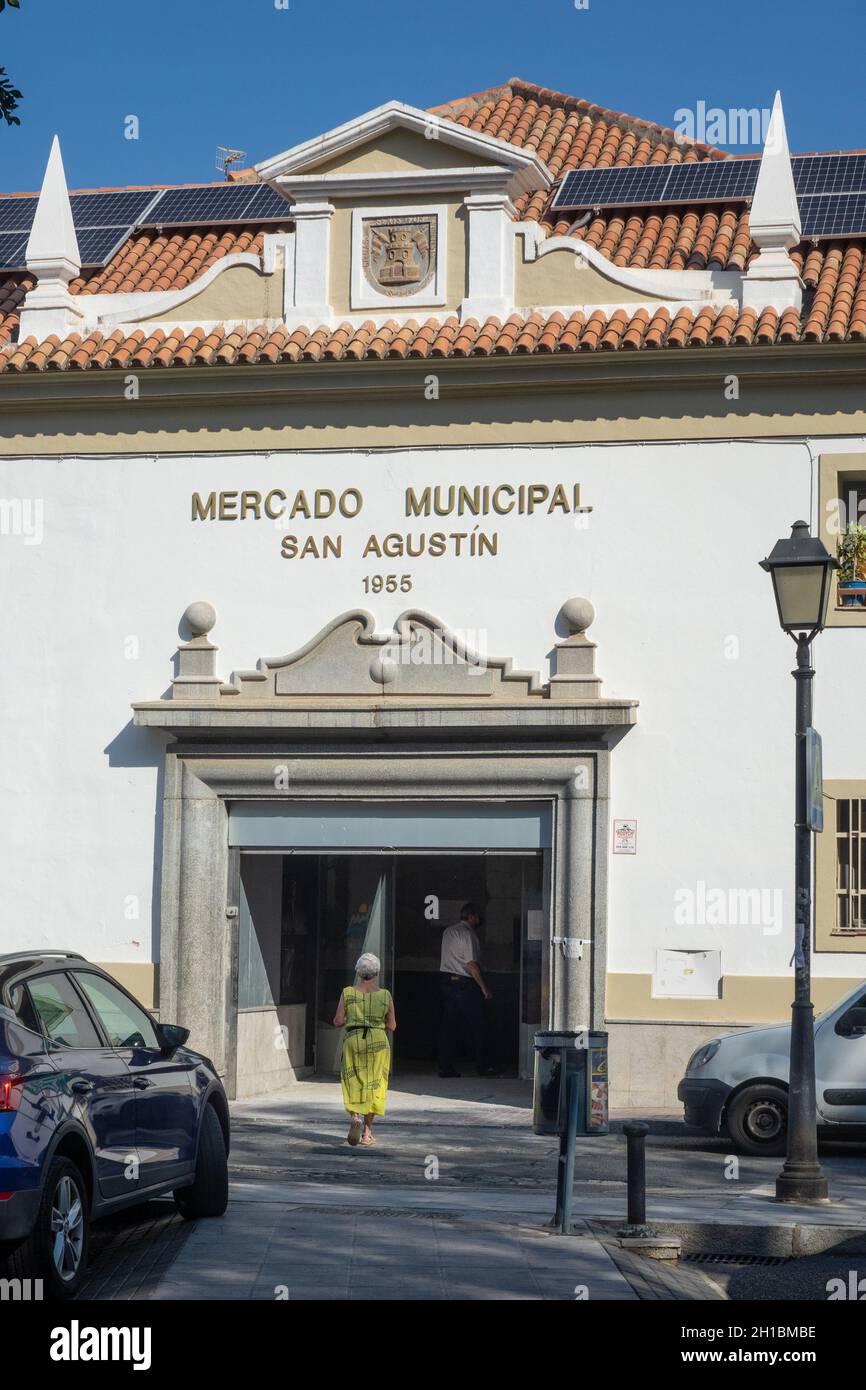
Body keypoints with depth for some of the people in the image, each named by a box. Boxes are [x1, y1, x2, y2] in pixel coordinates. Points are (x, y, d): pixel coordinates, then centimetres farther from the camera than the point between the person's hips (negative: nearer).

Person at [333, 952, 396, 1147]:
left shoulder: (347, 993, -3)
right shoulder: (385, 996, -3)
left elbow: (338, 1021, -4)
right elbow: (391, 1026, 2)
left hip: (353, 1040, 0)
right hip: (378, 1043, 0)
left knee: (354, 1083, 11)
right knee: (373, 1085, 10)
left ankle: (355, 1116, -16)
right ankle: (367, 1131, 9)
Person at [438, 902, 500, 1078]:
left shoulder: (448, 931, 14)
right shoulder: (467, 933, -13)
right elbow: (471, 964, -16)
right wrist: (484, 988, -13)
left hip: (446, 979, 8)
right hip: (464, 983, -8)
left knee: (449, 1024, 8)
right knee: (478, 1025, 0)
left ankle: (445, 1066, 5)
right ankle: (483, 1066, 4)